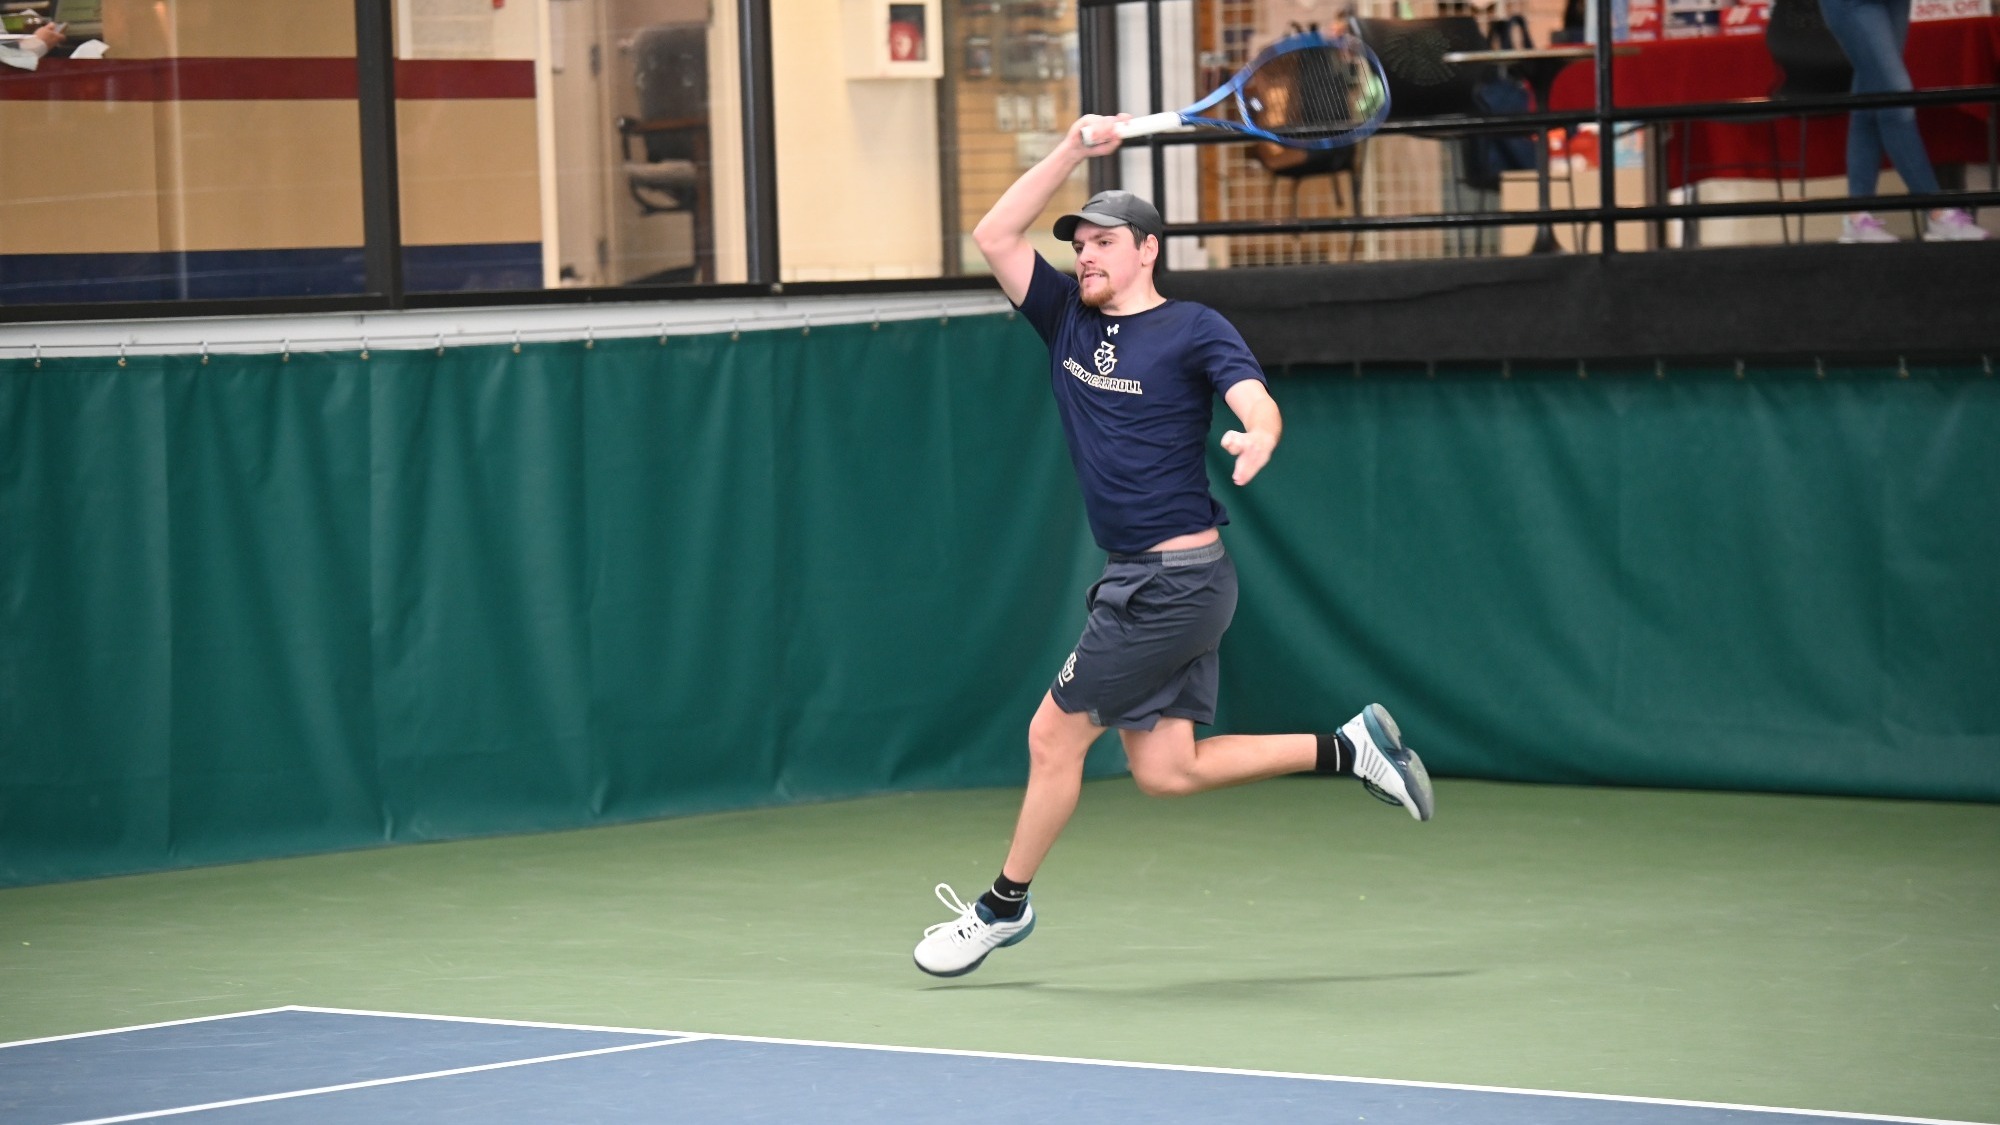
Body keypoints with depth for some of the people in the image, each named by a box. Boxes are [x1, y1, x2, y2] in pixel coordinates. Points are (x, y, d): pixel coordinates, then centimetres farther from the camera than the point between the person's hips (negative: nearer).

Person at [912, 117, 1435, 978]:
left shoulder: (1194, 330, -8)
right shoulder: (1068, 320, 11)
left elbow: (1258, 404, -22)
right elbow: (995, 235, 8)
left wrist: (1258, 439, -45)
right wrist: (1073, 152, 1)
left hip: (1176, 579, -8)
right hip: (1138, 584, 8)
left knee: (1054, 734, -1)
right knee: (1162, 770, 6)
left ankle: (1005, 904, 14)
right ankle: (1349, 749, 16)